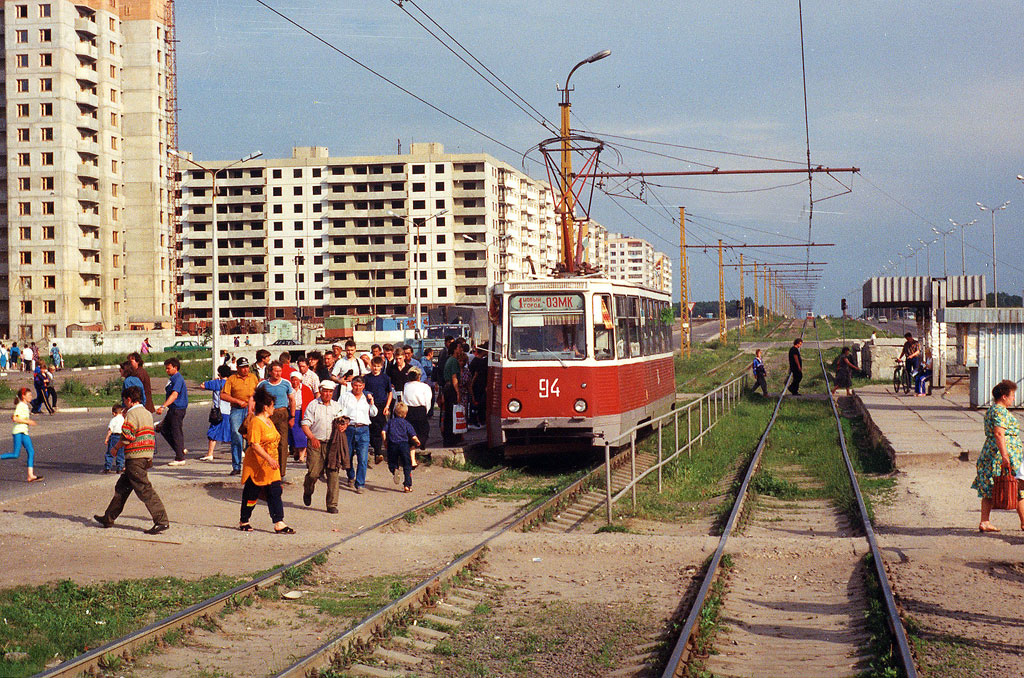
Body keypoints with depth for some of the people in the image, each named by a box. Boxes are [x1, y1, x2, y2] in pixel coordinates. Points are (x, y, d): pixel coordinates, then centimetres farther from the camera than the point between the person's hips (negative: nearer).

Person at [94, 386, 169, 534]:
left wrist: (116, 448, 1)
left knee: (145, 490, -9)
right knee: (122, 487, 18)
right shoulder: (147, 414, 15)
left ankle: (162, 521, -14)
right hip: (147, 456, 10)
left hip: (135, 458, -10)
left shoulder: (132, 414, -12)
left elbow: (127, 437, -17)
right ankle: (109, 518, 26)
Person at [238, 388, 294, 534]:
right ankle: (243, 522, 21)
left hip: (271, 466, 8)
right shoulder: (255, 422, -17)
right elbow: (255, 445, -24)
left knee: (275, 492, 1)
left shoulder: (268, 421, 13)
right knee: (252, 493, 4)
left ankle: (279, 523, -2)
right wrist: (269, 459, -29)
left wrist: (274, 460, 23)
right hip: (256, 465, -8)